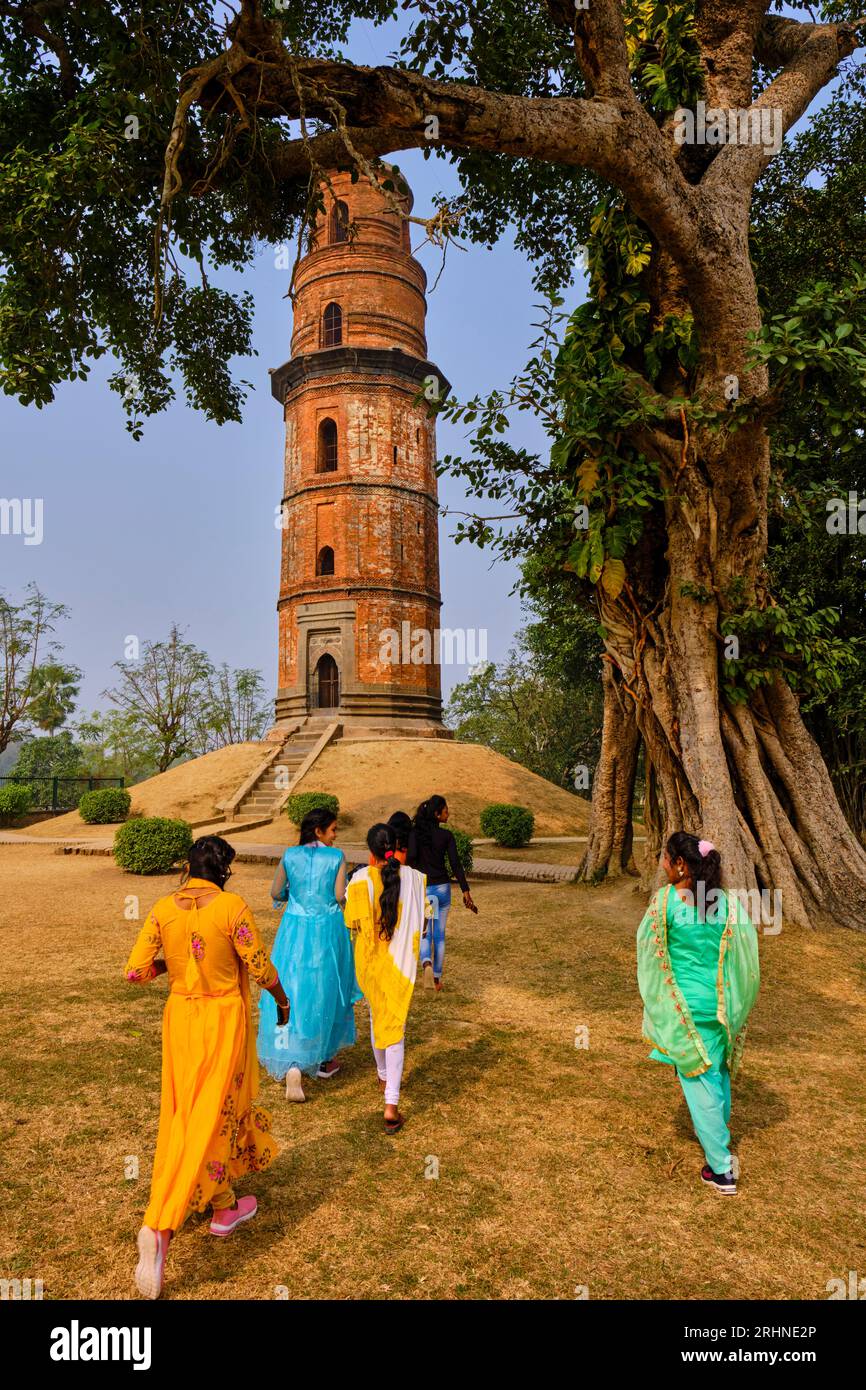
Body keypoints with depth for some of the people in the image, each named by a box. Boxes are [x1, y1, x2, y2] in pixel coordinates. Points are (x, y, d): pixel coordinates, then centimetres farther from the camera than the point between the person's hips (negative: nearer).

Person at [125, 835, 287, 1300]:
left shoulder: (162, 909, -6)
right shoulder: (232, 906, -18)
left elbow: (135, 971, -5)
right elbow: (261, 969, -13)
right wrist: (283, 1000, 5)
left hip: (180, 1019, 5)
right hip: (224, 1021, -5)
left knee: (188, 1113, 20)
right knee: (209, 1120, 6)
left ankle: (224, 1207, 36)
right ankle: (159, 1227, -1)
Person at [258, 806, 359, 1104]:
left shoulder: (290, 855, -1)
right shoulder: (336, 857, -8)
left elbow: (276, 893, 3)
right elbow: (340, 896, -10)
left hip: (295, 930, 1)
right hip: (327, 931, -1)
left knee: (291, 992, 6)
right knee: (326, 992, 15)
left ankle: (292, 1065, -8)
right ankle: (324, 1061, 29)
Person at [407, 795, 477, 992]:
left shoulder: (415, 832, -5)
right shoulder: (446, 835, -6)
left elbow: (411, 857, -17)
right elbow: (455, 864, -9)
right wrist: (465, 891, -7)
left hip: (422, 889, 0)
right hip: (442, 887, 0)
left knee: (424, 933, 8)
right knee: (439, 934, 14)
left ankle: (426, 963, -22)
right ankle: (437, 978, 20)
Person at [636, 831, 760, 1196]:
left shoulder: (666, 899, -18)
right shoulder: (728, 901, -7)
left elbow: (648, 948, -8)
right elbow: (745, 957, -1)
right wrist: (735, 1007, 11)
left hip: (683, 1005, -4)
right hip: (722, 1004, 4)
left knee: (700, 1081, 8)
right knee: (719, 1073, 24)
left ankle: (721, 1169, 14)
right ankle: (719, 1138, 43)